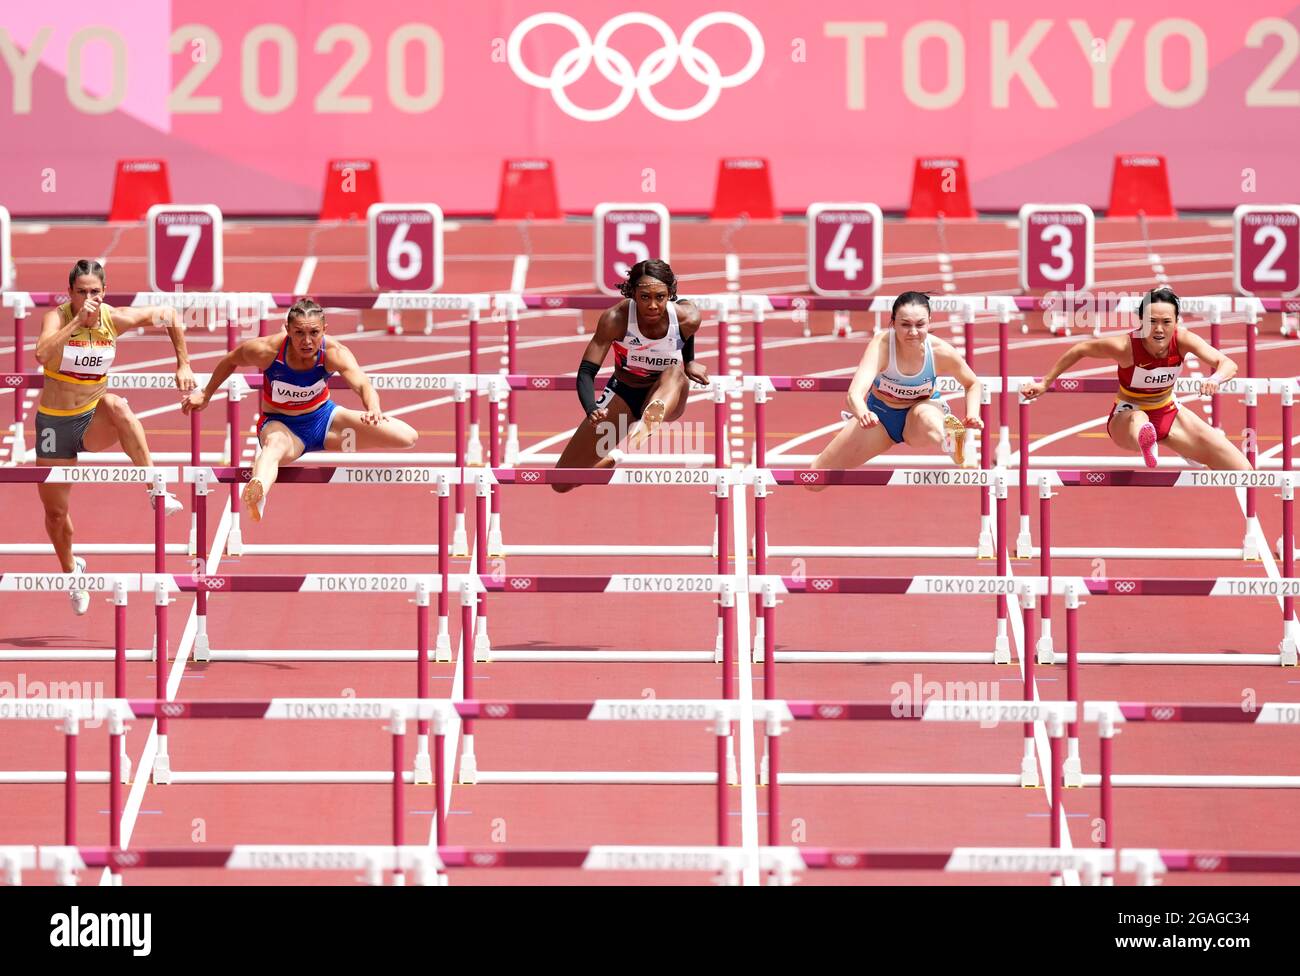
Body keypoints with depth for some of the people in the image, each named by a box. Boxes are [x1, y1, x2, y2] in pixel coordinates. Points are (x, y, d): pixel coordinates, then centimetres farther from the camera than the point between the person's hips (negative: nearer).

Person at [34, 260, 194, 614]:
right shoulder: (57, 317, -16)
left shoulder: (114, 319, -9)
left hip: (95, 421, 0)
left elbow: (168, 314, 7)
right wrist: (78, 320, -41)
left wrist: (183, 365, 4)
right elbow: (42, 354, -38)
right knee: (55, 511, 9)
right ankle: (71, 570, 40)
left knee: (117, 405, -36)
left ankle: (156, 491, -36)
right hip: (56, 422, 0)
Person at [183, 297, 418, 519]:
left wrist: (373, 410, -64)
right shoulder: (268, 350, -24)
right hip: (281, 424, -3)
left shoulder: (334, 353, -25)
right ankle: (256, 492, -81)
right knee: (275, 444, -46)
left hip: (323, 418, 3)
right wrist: (205, 395, 9)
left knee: (407, 437, -12)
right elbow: (231, 360, -2)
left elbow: (362, 383, -42)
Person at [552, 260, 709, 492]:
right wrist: (591, 410, -44)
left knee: (675, 373, -40)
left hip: (667, 398, 0)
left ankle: (633, 441, -66)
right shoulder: (615, 319, -26)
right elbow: (586, 371, -28)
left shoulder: (686, 318, -21)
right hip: (623, 395, 0)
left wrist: (690, 362, 3)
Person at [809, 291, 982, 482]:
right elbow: (855, 392, -45)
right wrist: (862, 414, -68)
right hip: (880, 414, 3)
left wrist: (972, 416, -24)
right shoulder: (881, 345, -31)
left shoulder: (941, 351, -25)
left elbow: (973, 384, -4)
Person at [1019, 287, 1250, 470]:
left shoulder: (1183, 340, -22)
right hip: (1126, 420, -5)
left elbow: (1229, 365, -29)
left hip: (1169, 414, 5)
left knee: (1243, 471, 0)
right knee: (1139, 421, -47)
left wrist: (1216, 378, -53)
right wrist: (1045, 384, -6)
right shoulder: (1126, 346, -29)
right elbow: (1079, 350, -13)